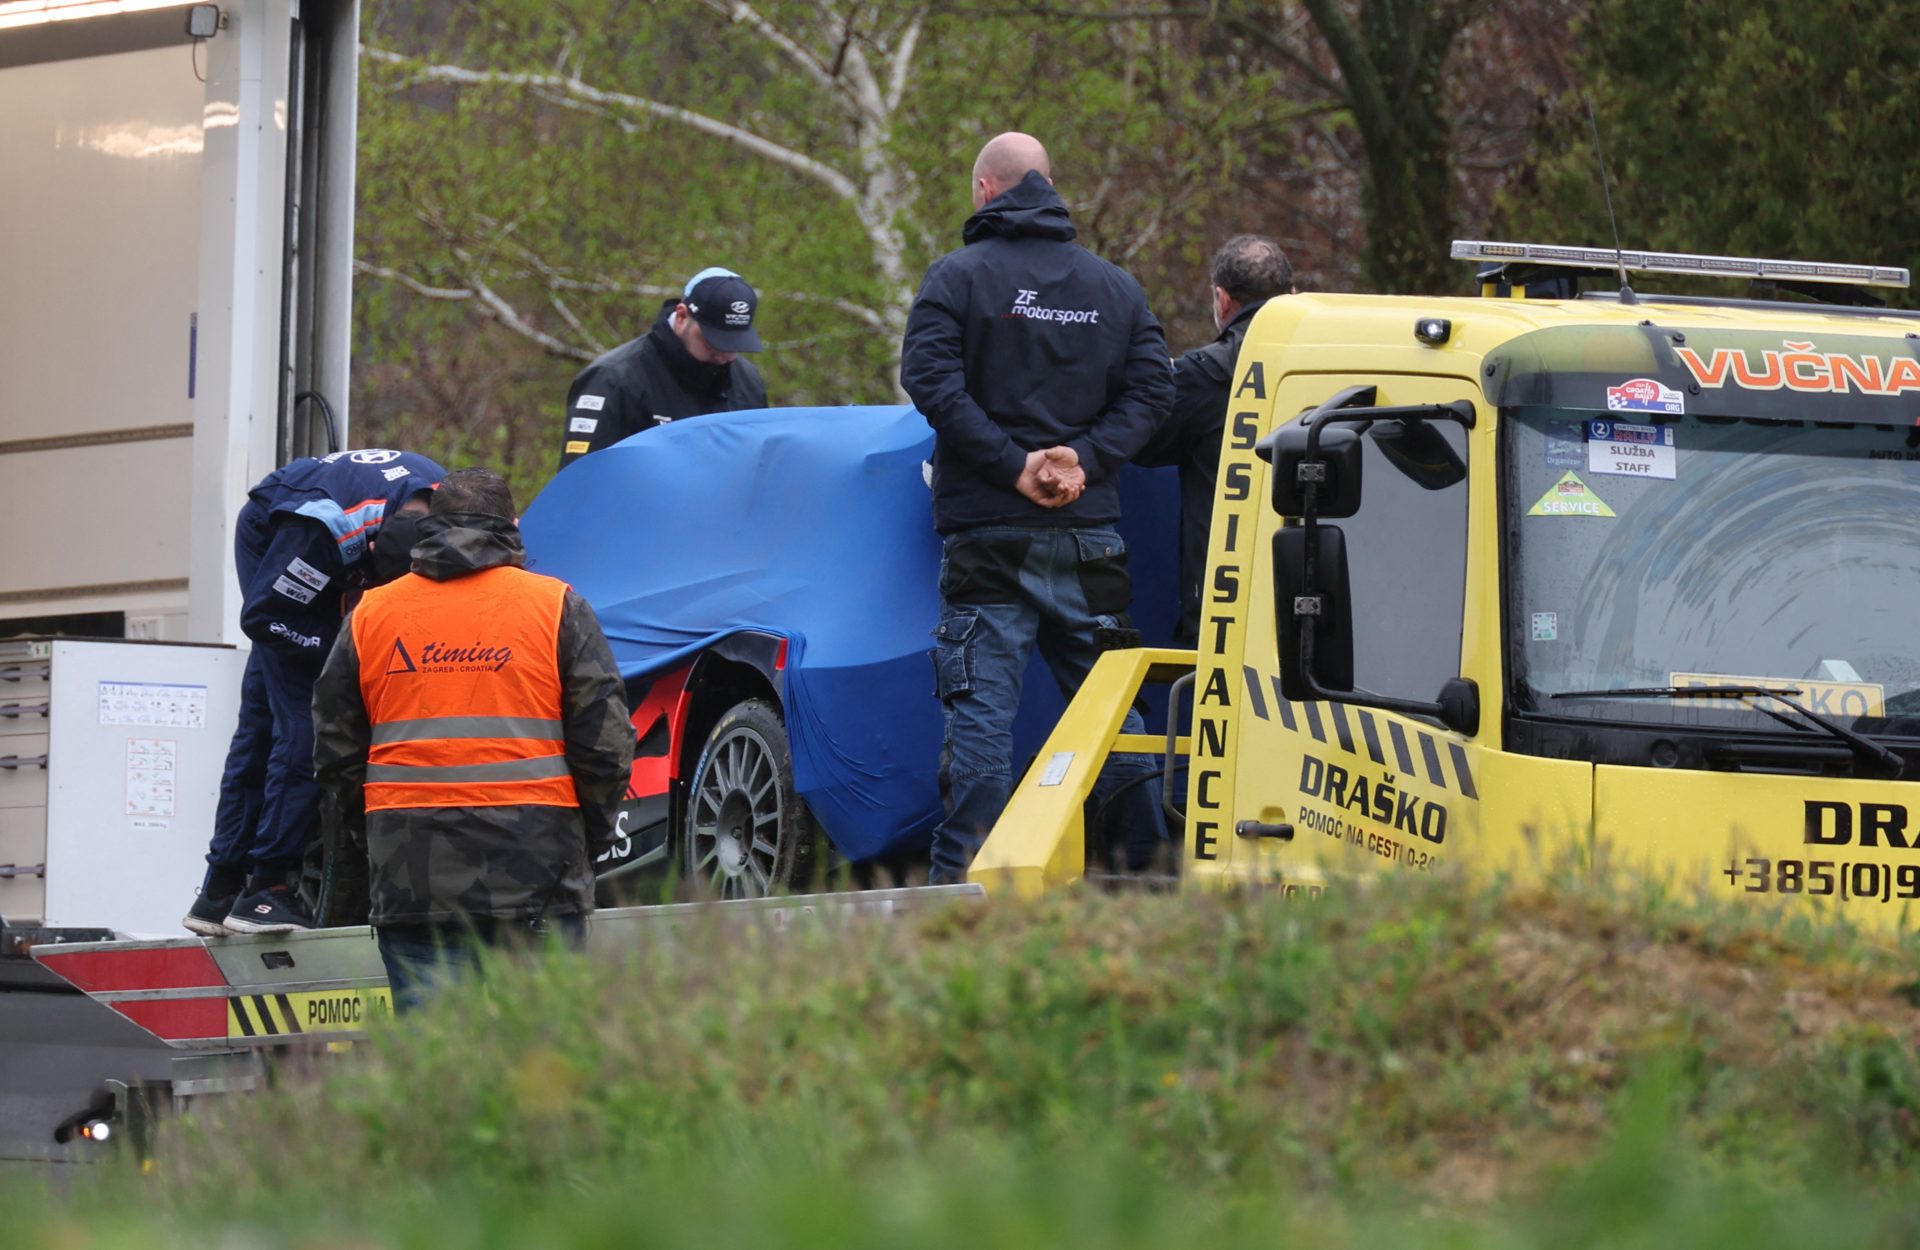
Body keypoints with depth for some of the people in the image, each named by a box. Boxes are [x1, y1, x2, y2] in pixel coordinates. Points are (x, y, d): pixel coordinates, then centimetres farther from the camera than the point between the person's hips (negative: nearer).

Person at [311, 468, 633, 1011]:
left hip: (409, 879, 2)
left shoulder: (370, 614, 11)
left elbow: (335, 749, 13)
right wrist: (588, 838, 13)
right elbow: (605, 741, 1)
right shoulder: (557, 607, 3)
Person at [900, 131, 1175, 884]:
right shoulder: (1115, 287, 12)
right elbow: (1149, 391, 3)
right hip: (1090, 534, 4)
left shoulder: (957, 278, -1)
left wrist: (1013, 463, -14)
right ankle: (1155, 862, 11)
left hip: (990, 536, -3)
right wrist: (1085, 460, -6)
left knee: (979, 711, -4)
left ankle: (964, 877, -9)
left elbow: (932, 380, -14)